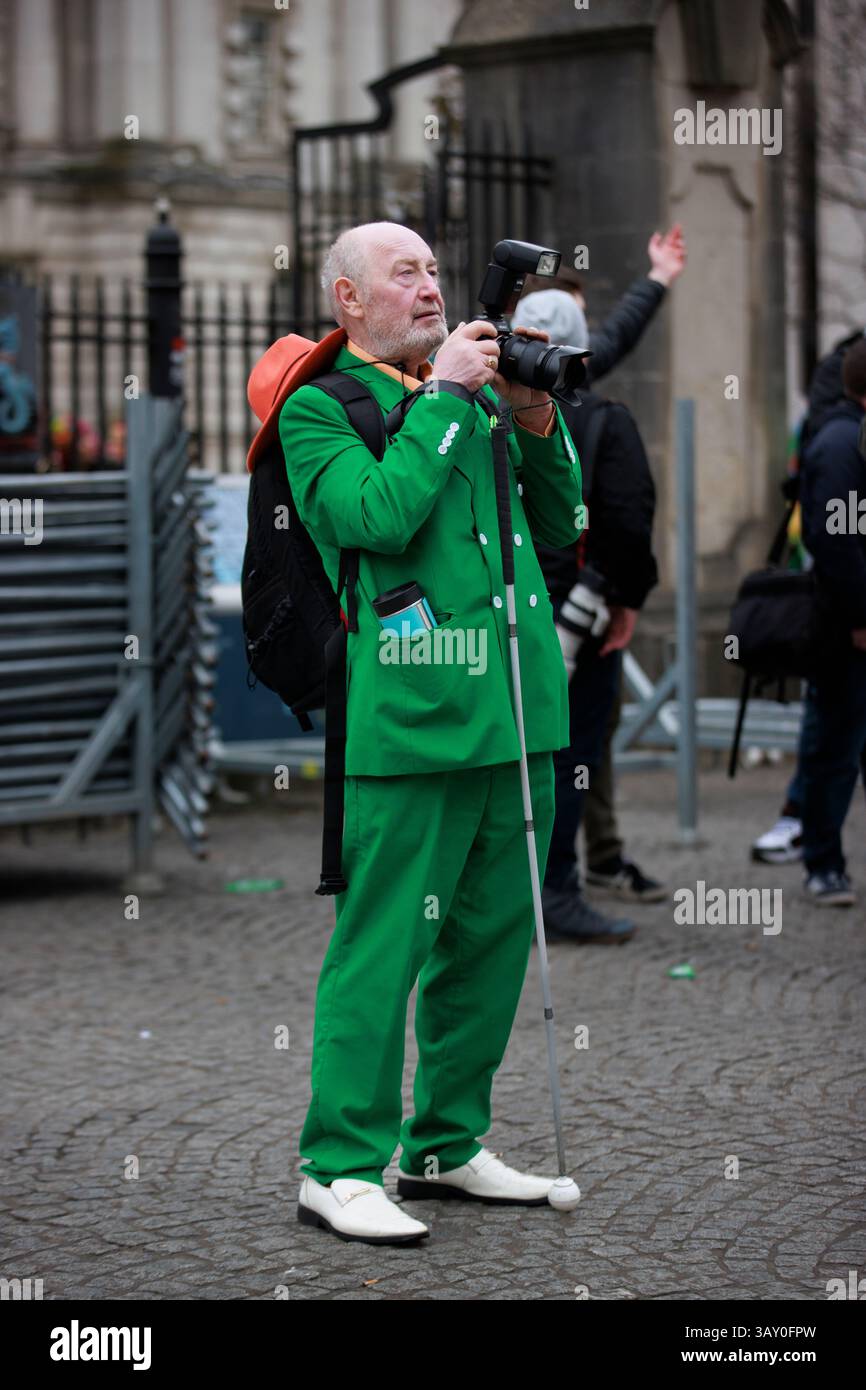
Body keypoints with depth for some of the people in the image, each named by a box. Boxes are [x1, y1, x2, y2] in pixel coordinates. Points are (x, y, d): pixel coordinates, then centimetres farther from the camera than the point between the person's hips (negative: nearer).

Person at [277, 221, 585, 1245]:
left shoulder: (472, 391, 19)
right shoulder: (318, 406, 0)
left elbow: (558, 527, 21)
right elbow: (377, 518, -18)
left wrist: (538, 422, 6)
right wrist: (444, 399, -11)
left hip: (515, 704, 7)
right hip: (412, 713, -7)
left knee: (494, 936, 12)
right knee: (382, 947, -6)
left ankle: (446, 1145, 24)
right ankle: (339, 1169, 1)